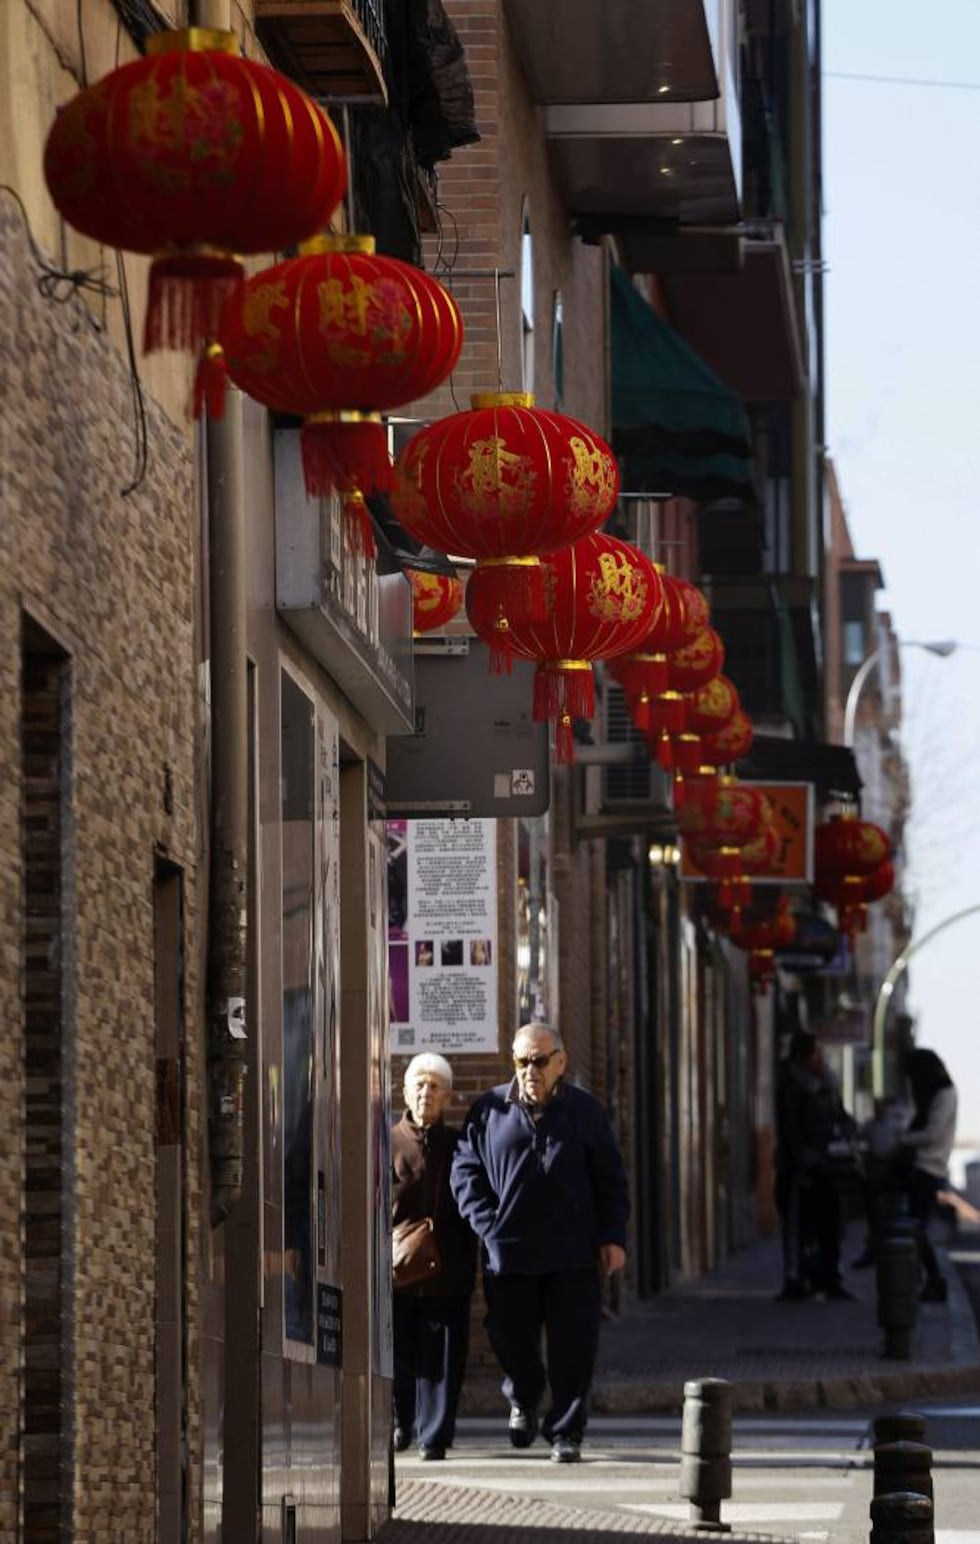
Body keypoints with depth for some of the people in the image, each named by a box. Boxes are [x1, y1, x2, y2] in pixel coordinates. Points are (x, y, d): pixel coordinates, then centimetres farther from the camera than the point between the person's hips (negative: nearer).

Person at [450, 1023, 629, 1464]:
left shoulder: (585, 1111, 5)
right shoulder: (489, 1111, 6)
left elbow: (610, 1179, 7)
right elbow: (465, 1171, 7)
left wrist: (613, 1237, -1)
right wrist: (488, 1225, -4)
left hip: (573, 1257, -1)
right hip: (508, 1255, 1)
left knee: (573, 1346, -1)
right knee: (511, 1339, 9)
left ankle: (565, 1432, 10)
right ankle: (523, 1401, 40)